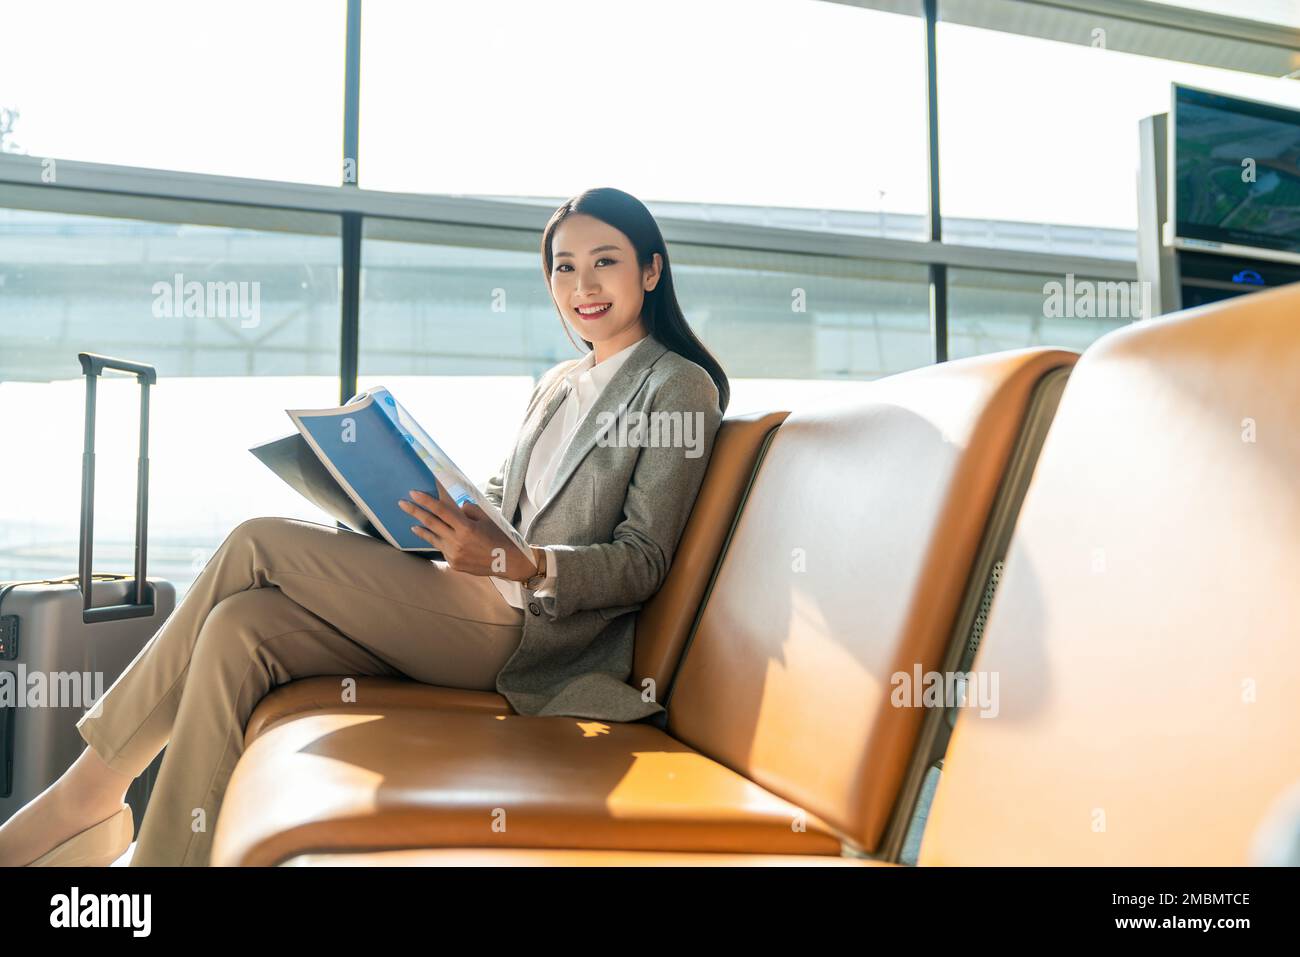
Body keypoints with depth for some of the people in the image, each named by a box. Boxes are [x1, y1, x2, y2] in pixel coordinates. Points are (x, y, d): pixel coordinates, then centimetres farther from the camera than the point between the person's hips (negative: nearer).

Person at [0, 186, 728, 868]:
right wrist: (398, 508, 3)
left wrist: (514, 561, -25)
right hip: (474, 610, 7)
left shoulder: (680, 386, -2)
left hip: (530, 637, -7)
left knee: (259, 543, -13)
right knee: (238, 626, -15)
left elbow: (644, 564, -9)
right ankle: (164, 853, -9)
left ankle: (93, 784, -2)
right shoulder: (558, 384, 22)